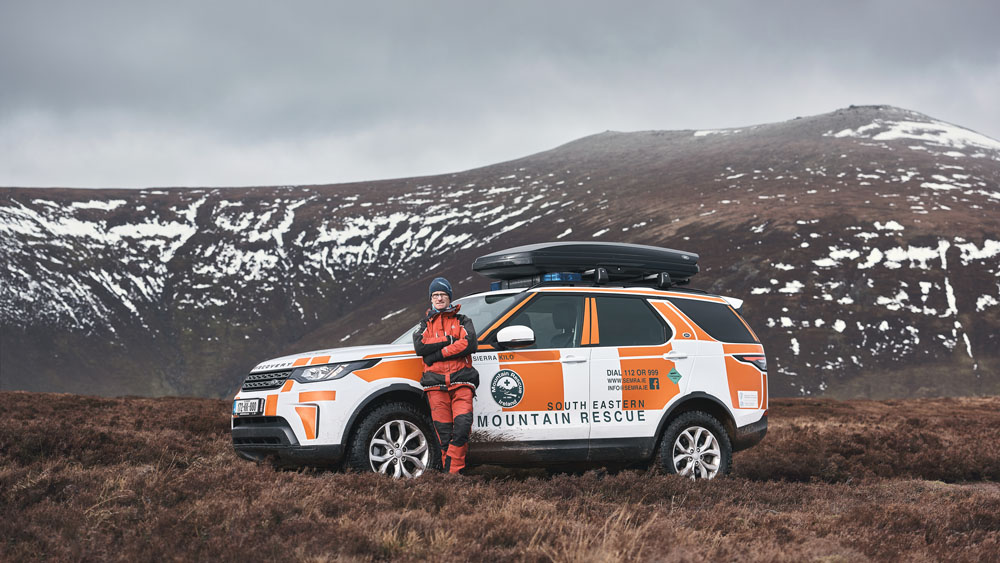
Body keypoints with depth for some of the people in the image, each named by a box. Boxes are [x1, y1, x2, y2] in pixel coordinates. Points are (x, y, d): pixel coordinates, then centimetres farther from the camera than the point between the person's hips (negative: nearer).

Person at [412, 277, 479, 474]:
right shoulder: (425, 323, 22)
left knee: (462, 424, -19)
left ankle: (453, 471, -18)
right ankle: (449, 473, -1)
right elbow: (419, 347, 1)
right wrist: (449, 340, -5)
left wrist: (439, 354, -8)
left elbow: (470, 344, -3)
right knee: (444, 431, -4)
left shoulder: (462, 321, 17)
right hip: (436, 382, 2)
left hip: (461, 380, -1)